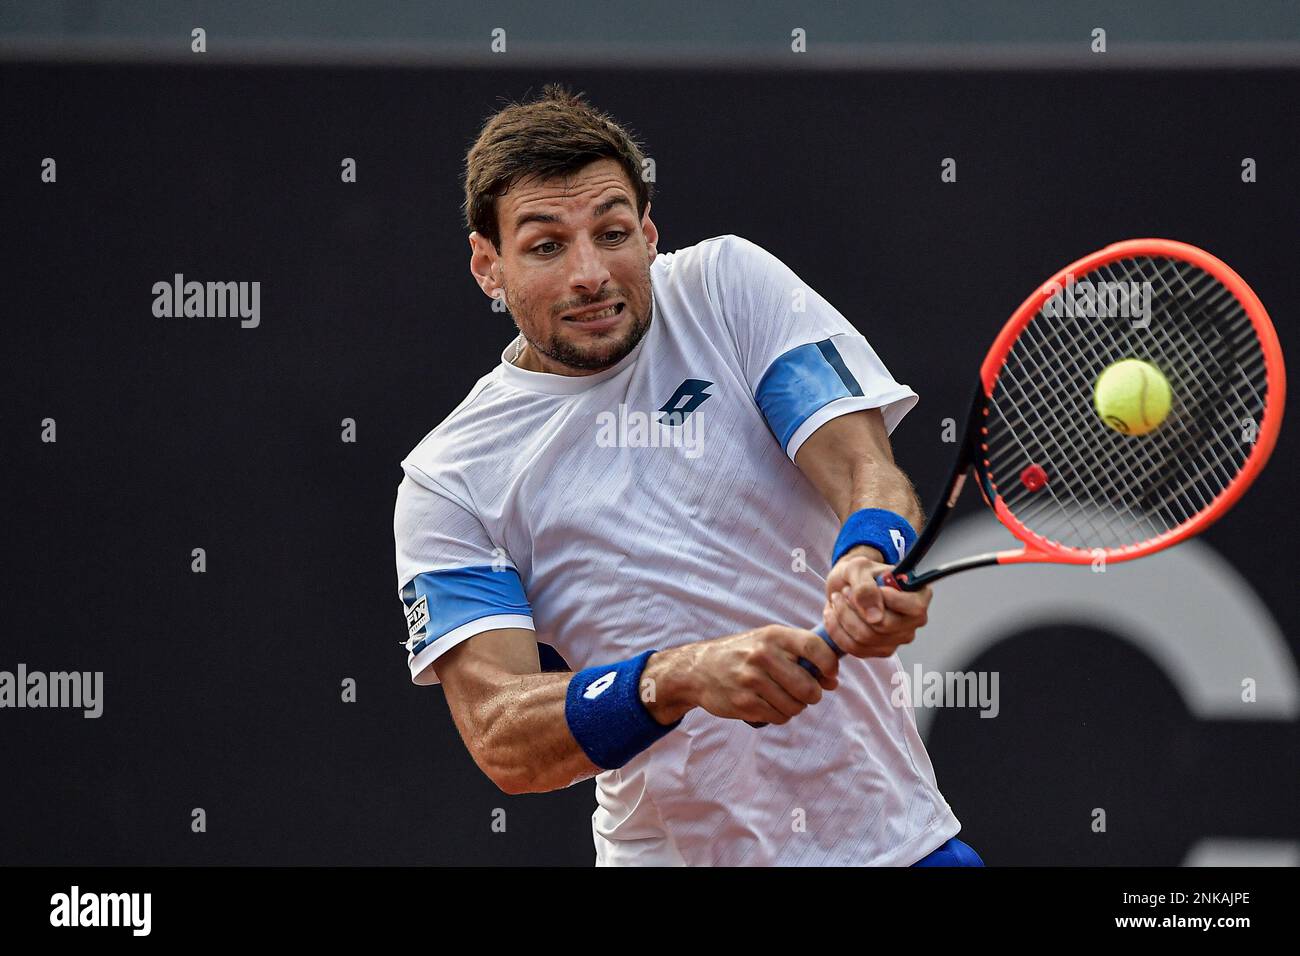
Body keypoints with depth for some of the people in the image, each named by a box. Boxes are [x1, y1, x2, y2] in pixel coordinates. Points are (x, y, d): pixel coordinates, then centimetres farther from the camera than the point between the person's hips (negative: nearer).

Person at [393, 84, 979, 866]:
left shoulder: (730, 284, 1)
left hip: (889, 826, -1)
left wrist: (870, 560, -33)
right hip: (670, 848, 2)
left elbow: (864, 466, -9)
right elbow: (500, 742, -15)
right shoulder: (447, 483, -3)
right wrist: (681, 679, -33)